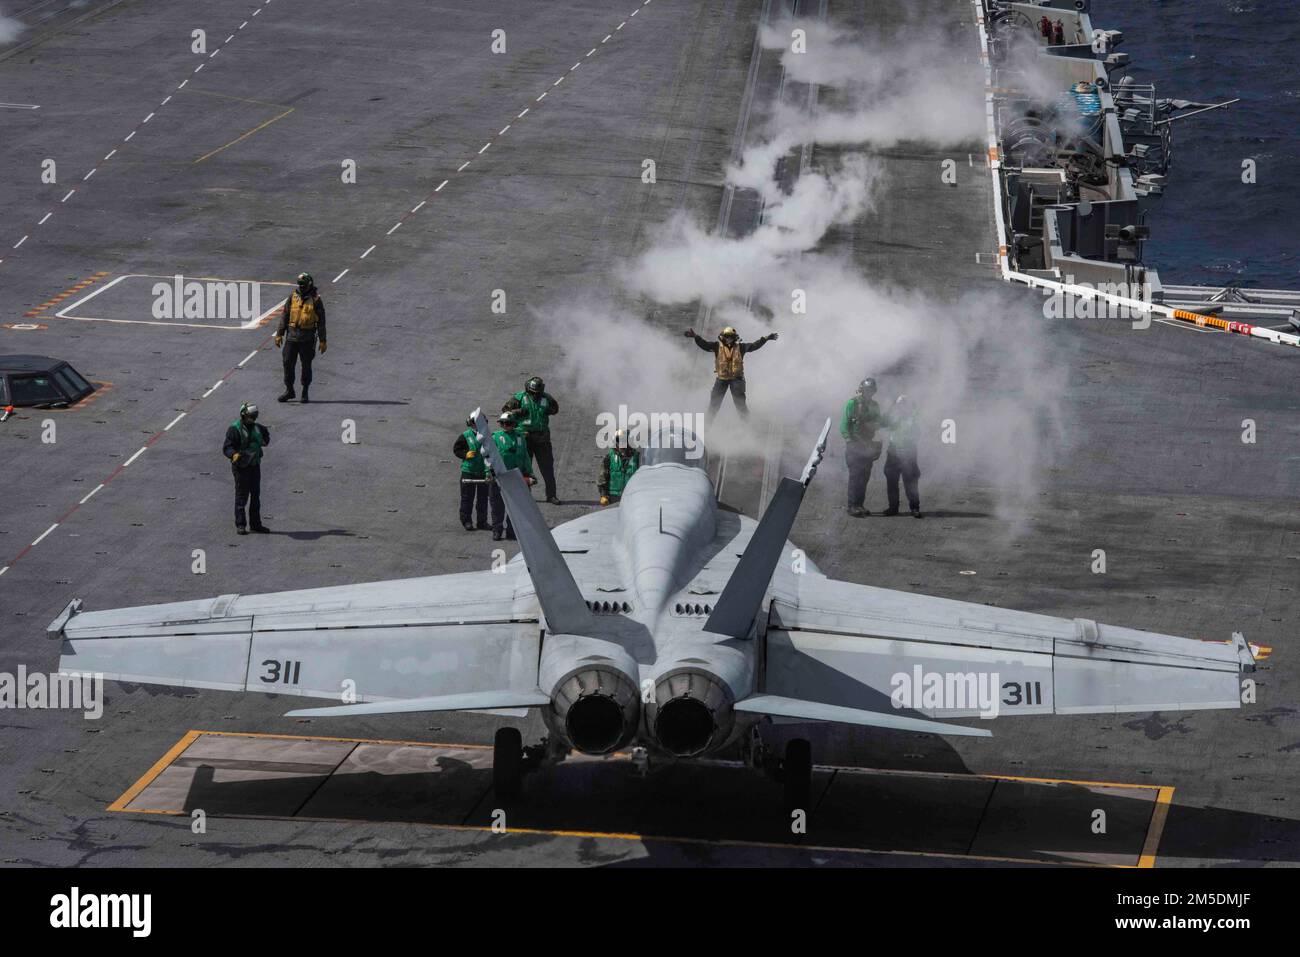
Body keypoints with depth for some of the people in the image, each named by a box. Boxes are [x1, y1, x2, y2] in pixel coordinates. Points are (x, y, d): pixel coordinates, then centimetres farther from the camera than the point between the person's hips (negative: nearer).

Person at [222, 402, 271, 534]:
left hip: (255, 466, 7)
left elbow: (266, 432, 34)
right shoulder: (234, 429, -13)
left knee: (256, 495, 12)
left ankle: (256, 524, 21)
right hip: (241, 467, -7)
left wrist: (265, 441, 15)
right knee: (241, 496, -3)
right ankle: (240, 525, 3)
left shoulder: (256, 428, 9)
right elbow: (226, 448, -20)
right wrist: (234, 455, -39)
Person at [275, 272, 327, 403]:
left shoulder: (315, 299, -4)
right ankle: (289, 390, 15)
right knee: (288, 363, 2)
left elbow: (321, 322, -2)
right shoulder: (292, 297, 4)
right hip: (292, 335, 3)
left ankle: (305, 392, 16)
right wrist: (279, 334, 3)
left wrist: (322, 341, -4)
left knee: (306, 365, 4)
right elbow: (284, 316, 8)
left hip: (307, 338, -3)